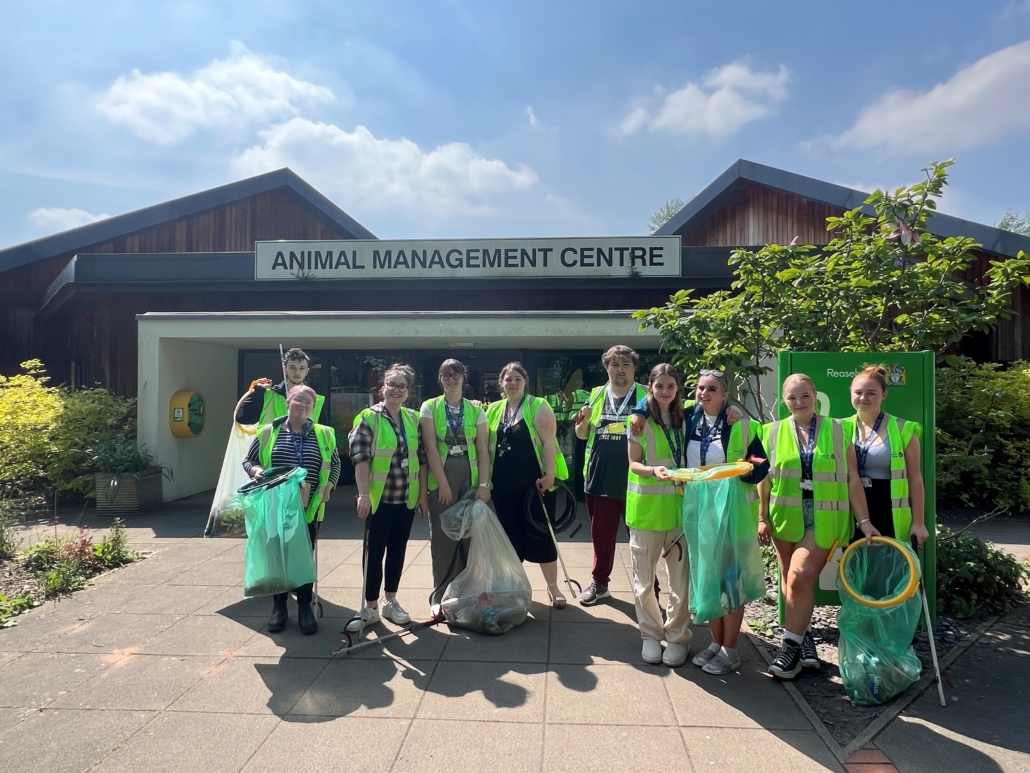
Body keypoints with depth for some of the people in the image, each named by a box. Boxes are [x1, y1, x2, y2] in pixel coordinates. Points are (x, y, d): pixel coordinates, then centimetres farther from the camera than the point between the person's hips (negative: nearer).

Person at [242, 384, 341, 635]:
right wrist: (256, 470, -13)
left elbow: (335, 465, 11)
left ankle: (305, 608, 18)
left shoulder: (323, 434, 4)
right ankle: (279, 607, 23)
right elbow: (248, 461, 9)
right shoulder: (268, 432, 2)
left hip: (309, 509, 0)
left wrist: (327, 488, -4)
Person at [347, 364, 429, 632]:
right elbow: (360, 459, -13)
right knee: (374, 551, 3)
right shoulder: (368, 417, -7)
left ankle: (390, 602, 27)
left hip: (406, 498, 5)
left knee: (397, 550, 13)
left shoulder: (413, 419, 7)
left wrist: (422, 493, 7)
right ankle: (370, 607, 16)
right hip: (379, 498, -4)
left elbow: (420, 458, 10)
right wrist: (363, 494, -20)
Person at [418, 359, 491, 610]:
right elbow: (430, 447, -7)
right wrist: (444, 483, -14)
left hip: (470, 477, 2)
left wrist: (483, 484, -9)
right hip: (440, 478, -2)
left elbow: (483, 450, 1)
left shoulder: (476, 410, 6)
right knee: (442, 537, 3)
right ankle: (442, 595, 16)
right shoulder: (429, 407, 1)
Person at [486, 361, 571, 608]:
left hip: (535, 482, -4)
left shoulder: (538, 406, -6)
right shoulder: (494, 410, 10)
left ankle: (552, 586, 18)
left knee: (540, 533, 3)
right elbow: (488, 445, 14)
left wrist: (549, 474, -20)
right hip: (504, 485, 5)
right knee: (509, 533, 12)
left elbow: (548, 441, -12)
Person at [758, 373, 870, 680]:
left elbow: (852, 479, 1)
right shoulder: (773, 432, 5)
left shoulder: (837, 430, 2)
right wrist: (762, 518, 3)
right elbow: (764, 479, 7)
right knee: (791, 579, 8)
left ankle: (792, 644, 3)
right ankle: (804, 637, 27)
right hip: (786, 517, 3)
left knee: (800, 576, -12)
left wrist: (864, 520, -2)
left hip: (824, 518, -2)